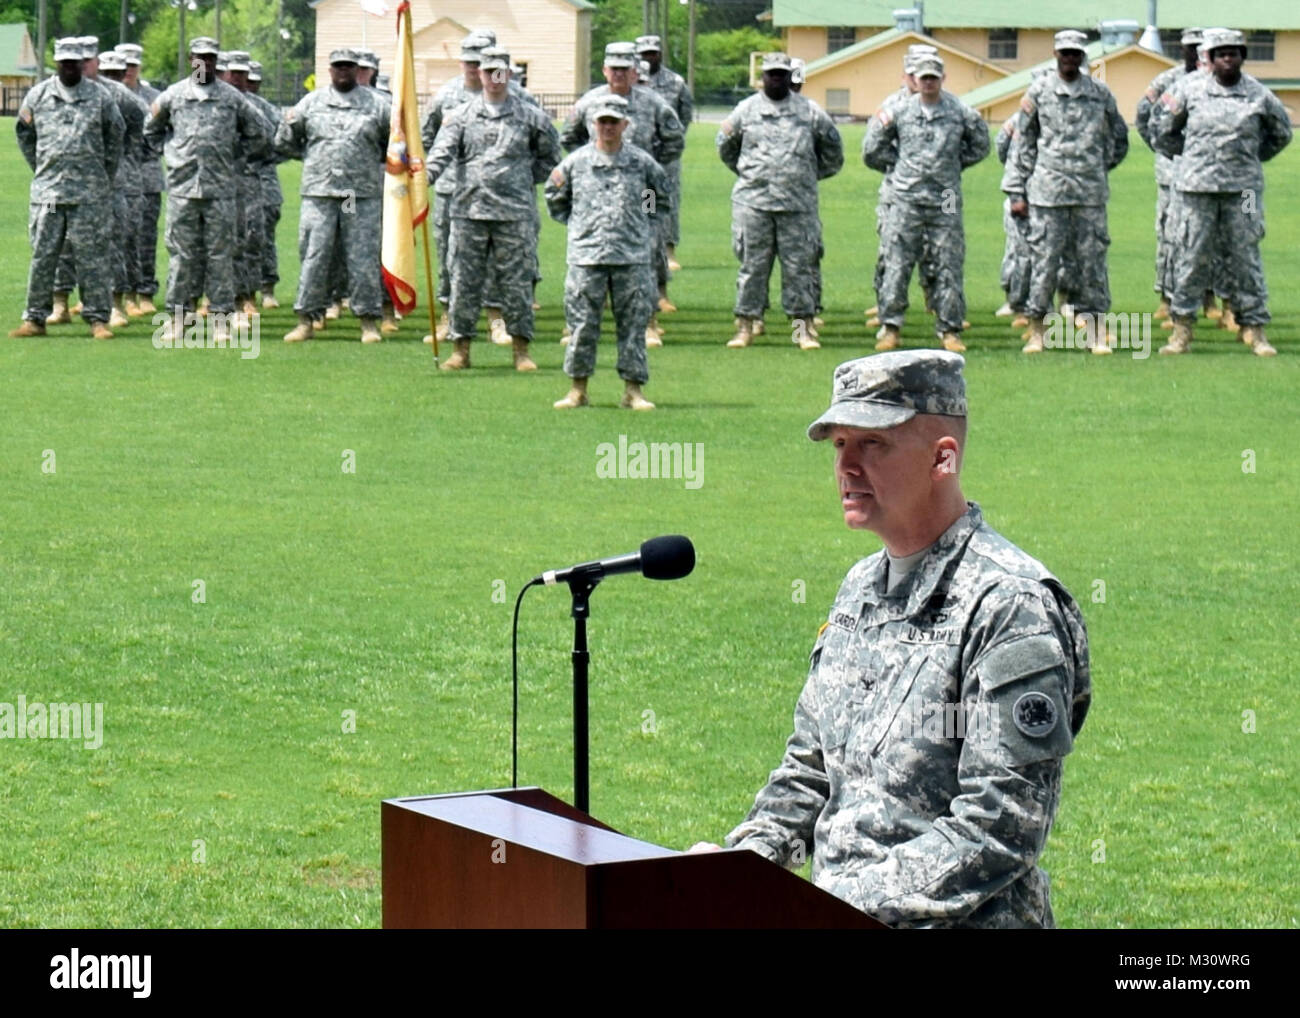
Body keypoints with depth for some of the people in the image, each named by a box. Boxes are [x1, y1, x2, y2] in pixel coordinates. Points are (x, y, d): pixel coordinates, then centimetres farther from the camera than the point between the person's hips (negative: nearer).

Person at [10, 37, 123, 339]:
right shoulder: (37, 96, 6)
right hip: (47, 190, 2)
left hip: (89, 193, -2)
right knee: (42, 255, 3)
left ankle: (98, 318, 1)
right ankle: (35, 318, 9)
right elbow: (24, 133, 19)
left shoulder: (100, 97, 3)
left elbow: (116, 134, 14)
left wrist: (106, 173, 12)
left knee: (91, 255, -2)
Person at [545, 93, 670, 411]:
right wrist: (576, 225, 13)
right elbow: (555, 197, 19)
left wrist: (647, 227, 13)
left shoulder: (642, 162, 6)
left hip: (632, 257, 0)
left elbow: (664, 197, 21)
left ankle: (633, 390, 8)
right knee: (582, 325, 0)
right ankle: (578, 389, 8)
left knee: (633, 324, 2)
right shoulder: (576, 162, 5)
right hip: (586, 256, 0)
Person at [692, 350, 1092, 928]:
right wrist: (743, 860, 6)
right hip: (839, 912, 8)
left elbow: (999, 830, -17)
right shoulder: (862, 589, 15)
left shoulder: (1010, 605, -12)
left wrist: (842, 902, -20)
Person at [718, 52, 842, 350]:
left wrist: (814, 174, 15)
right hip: (753, 202, 0)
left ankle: (803, 327, 5)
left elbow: (832, 147, 18)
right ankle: (745, 326, 6)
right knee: (752, 265, 1)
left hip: (798, 203, 0)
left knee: (800, 265, 0)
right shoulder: (746, 110, 7)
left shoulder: (809, 112, 7)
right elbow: (725, 146, 20)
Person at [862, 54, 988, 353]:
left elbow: (980, 145, 18)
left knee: (949, 266, 1)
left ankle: (950, 330, 7)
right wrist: (897, 165, 8)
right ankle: (890, 327, 3)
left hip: (946, 202, 0)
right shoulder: (899, 112, 4)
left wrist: (954, 163, 11)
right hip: (906, 200, 0)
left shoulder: (960, 113, 4)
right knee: (897, 264, -3)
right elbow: (873, 149, 13)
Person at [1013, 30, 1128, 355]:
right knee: (1045, 259, -3)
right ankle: (1036, 332, 4)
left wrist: (1103, 168, 13)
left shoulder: (1100, 93, 9)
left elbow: (1120, 137, 22)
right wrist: (1019, 193, 4)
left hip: (1090, 192, 1)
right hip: (1048, 190, -1)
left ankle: (1097, 334, 5)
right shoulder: (1039, 91, 5)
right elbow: (1025, 143, 7)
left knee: (1092, 259, 1)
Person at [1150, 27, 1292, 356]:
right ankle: (1182, 328, 6)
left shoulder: (1259, 95, 3)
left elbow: (1281, 132, 20)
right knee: (1194, 255, 0)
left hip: (1243, 187, 1)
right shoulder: (1190, 89, 1)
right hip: (1198, 186, -1)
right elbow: (1162, 127, 14)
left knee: (1244, 257, 2)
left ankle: (1254, 328, 8)